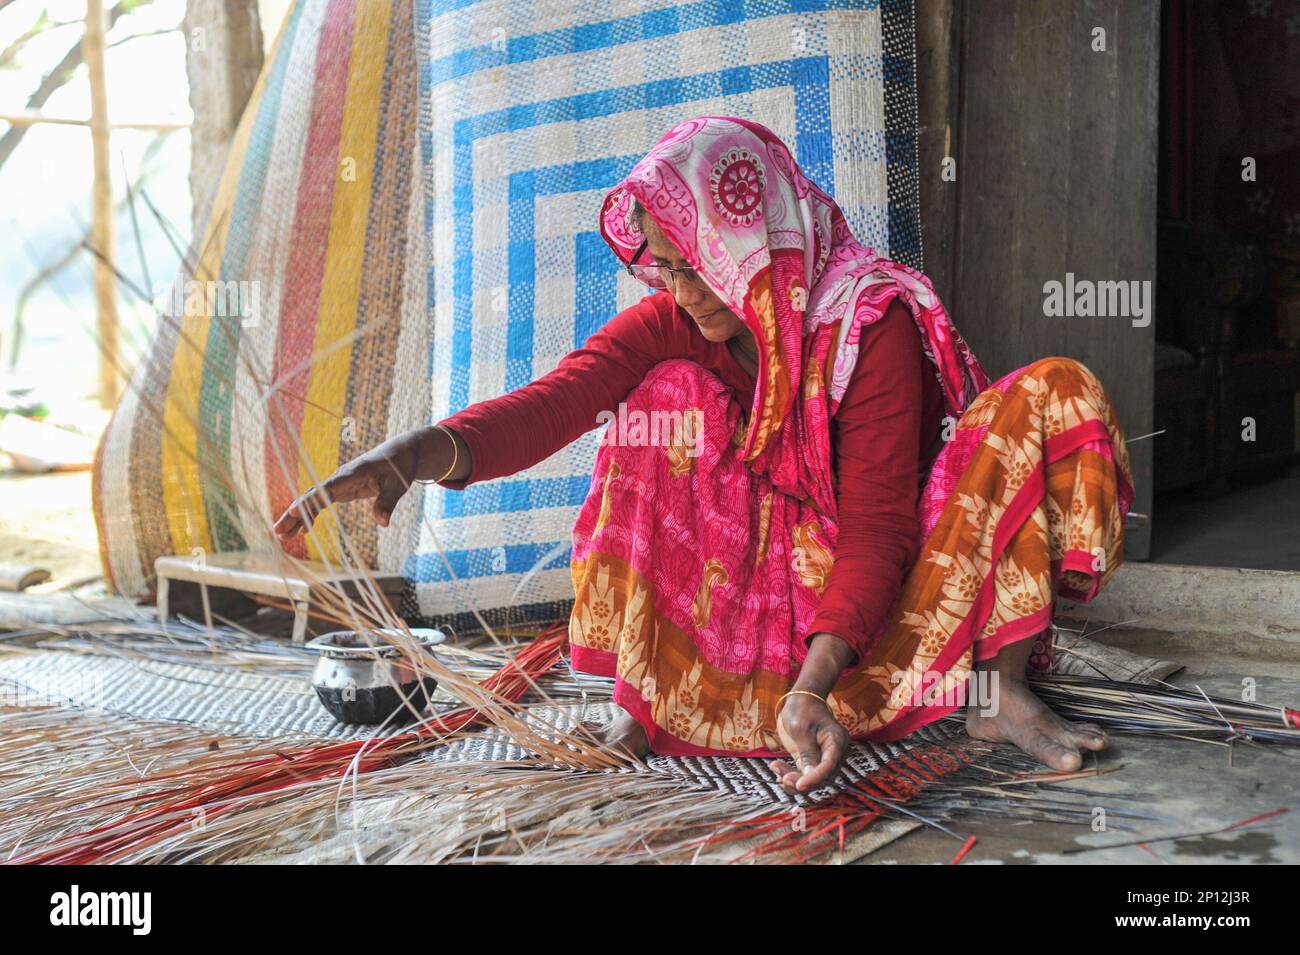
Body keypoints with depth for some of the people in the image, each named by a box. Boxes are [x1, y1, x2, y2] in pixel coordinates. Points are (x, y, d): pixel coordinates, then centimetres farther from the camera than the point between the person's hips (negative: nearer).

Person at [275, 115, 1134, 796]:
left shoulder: (872, 322, -21)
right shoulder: (672, 326, -11)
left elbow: (877, 523, -25)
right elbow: (558, 399, -29)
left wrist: (813, 684, -40)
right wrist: (425, 450, -50)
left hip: (872, 576, -2)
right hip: (762, 566, 2)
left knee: (1056, 394, -21)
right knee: (673, 394, -22)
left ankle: (997, 686, -26)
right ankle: (647, 692, -22)